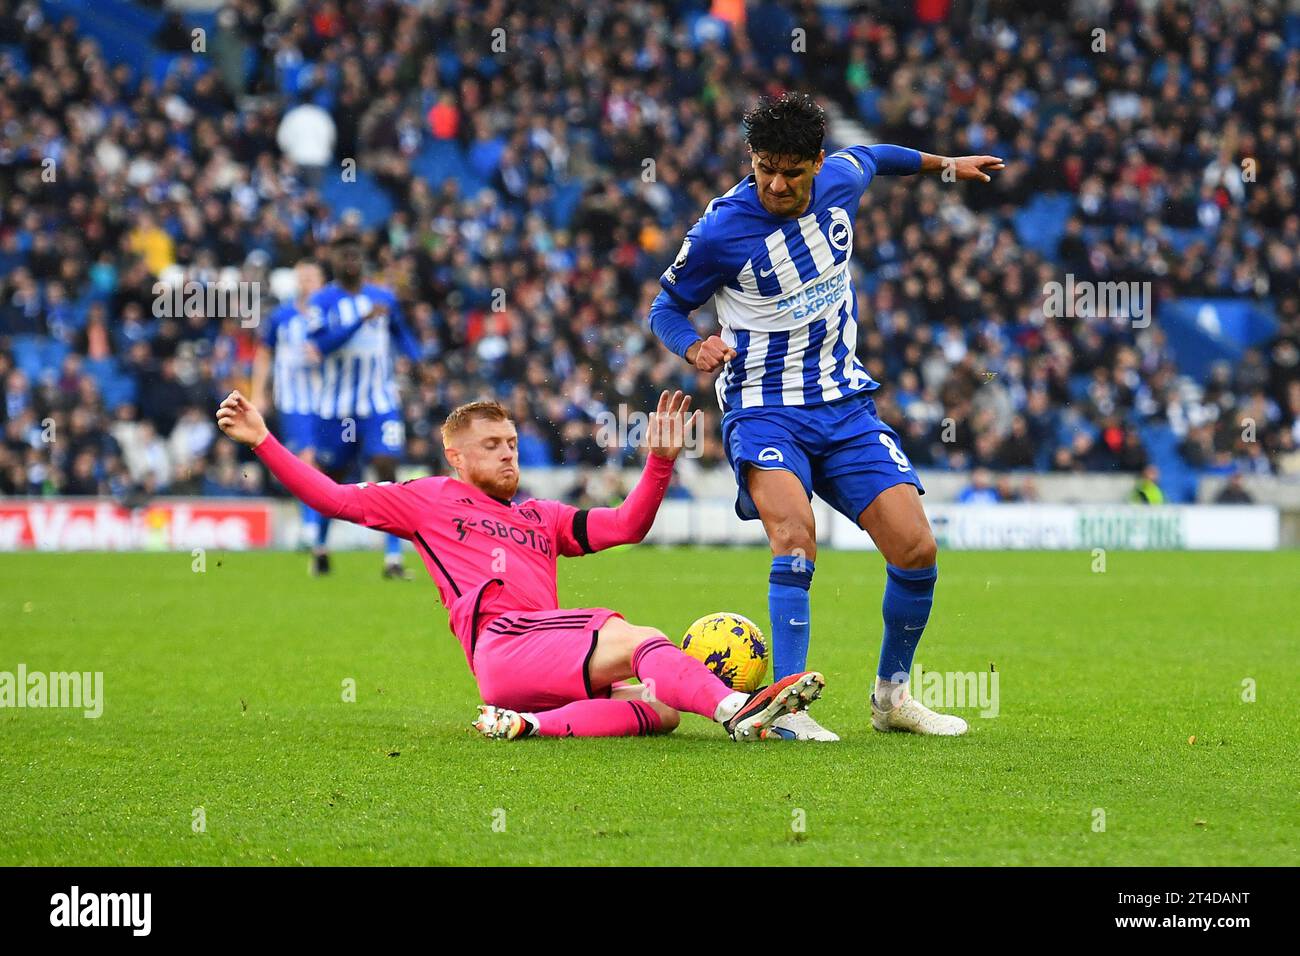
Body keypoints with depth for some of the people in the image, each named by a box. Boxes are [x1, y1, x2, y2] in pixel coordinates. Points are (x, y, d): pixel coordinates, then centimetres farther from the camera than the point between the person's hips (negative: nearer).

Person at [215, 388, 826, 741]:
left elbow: (626, 526, 23)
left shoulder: (541, 517, 33)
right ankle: (734, 709, -52)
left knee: (662, 709, -21)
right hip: (502, 645, -7)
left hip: (555, 667, 7)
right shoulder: (429, 500, 20)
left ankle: (531, 725, -32)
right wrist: (261, 441, 6)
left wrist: (660, 462, 9)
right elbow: (332, 498, 15)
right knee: (639, 640, -30)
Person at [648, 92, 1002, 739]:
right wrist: (695, 347, -23)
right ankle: (787, 707, -30)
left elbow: (866, 158, 23)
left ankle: (892, 695, 15)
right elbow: (666, 306, -1)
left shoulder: (840, 182, -2)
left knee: (916, 549, -7)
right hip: (763, 410, -5)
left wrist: (943, 164, 39)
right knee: (796, 539, -31)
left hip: (845, 403, 5)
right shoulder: (720, 230, -15)